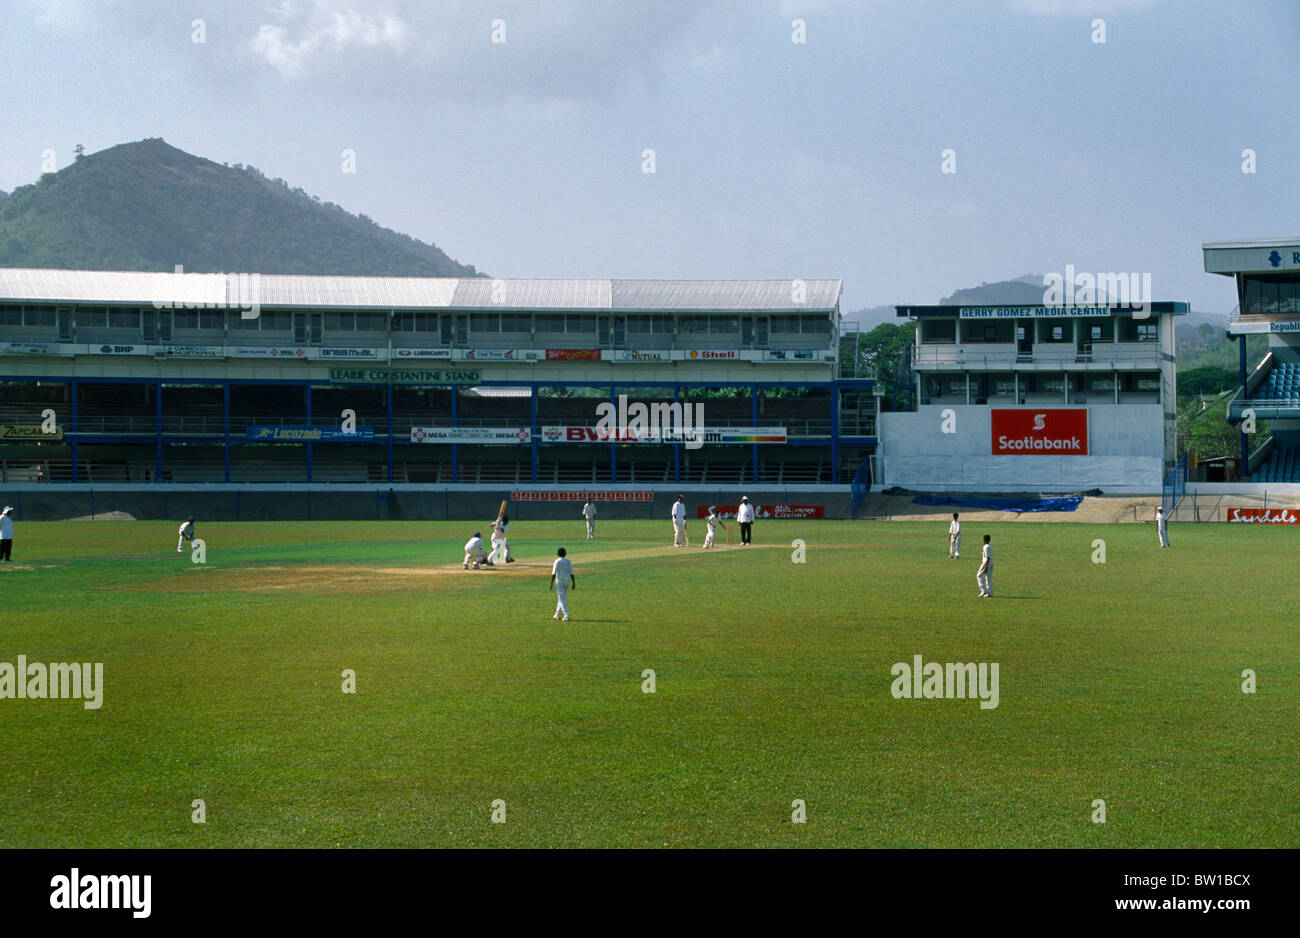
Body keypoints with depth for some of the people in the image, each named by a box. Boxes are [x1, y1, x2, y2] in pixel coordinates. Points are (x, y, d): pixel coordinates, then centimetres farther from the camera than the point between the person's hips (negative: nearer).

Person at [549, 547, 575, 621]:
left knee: (562, 599, -7)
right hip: (567, 581, 6)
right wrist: (573, 582, 4)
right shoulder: (568, 561, 5)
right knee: (562, 597, 19)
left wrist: (551, 583, -13)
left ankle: (566, 615, -18)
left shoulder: (557, 561, -10)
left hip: (559, 582, -6)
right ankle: (558, 615, 29)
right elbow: (571, 573, 2)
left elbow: (554, 573, -15)